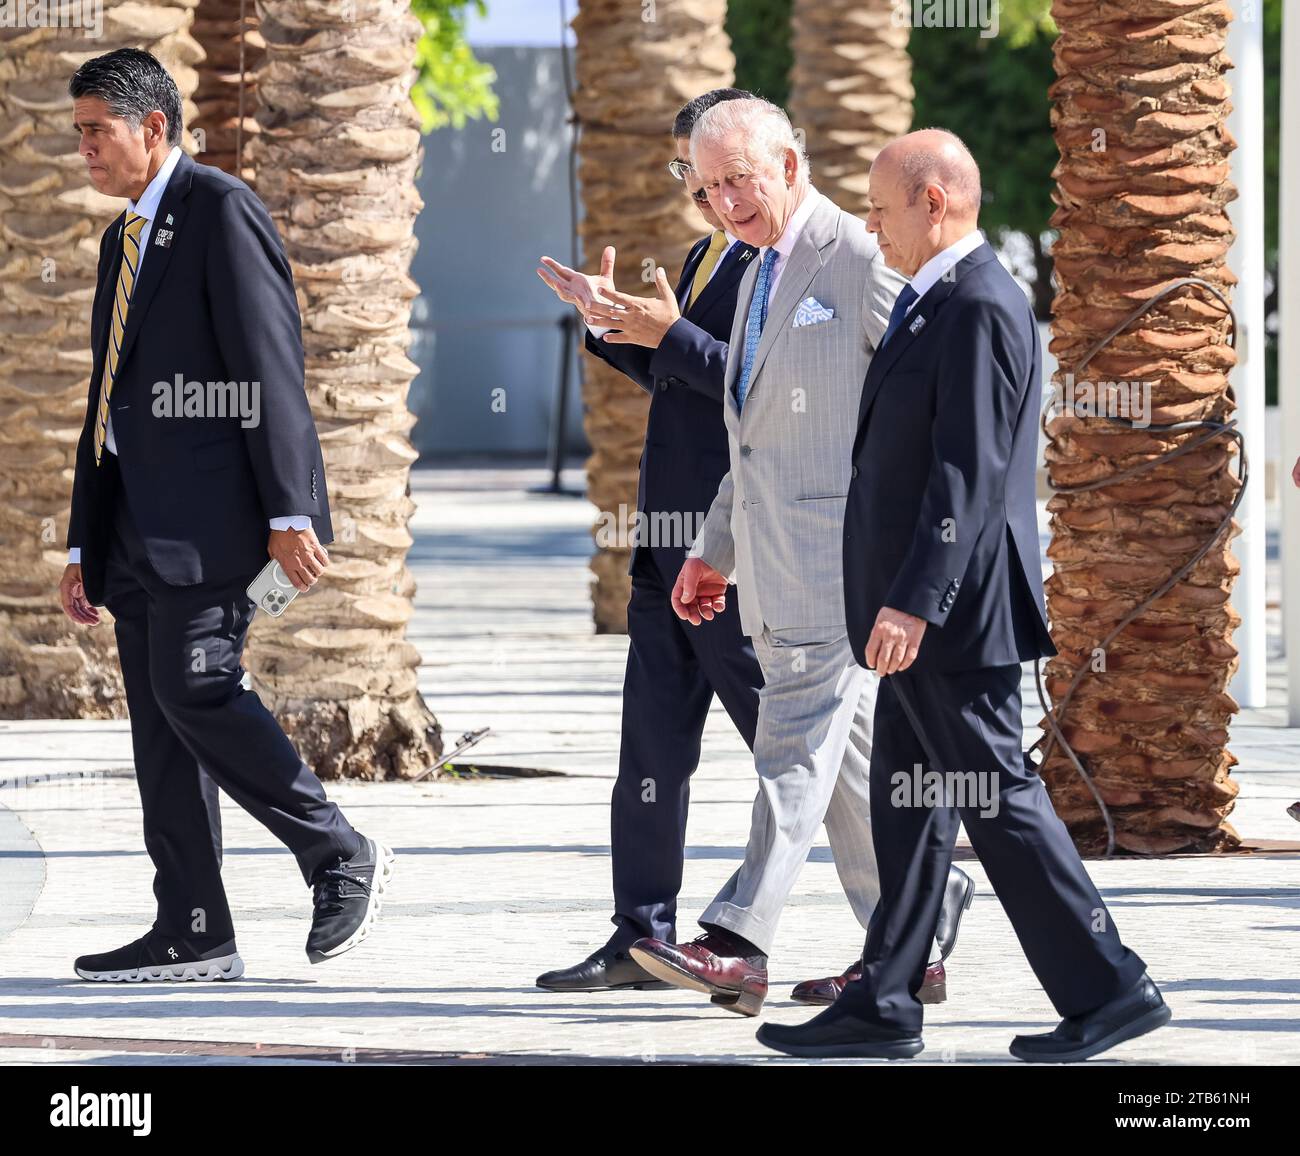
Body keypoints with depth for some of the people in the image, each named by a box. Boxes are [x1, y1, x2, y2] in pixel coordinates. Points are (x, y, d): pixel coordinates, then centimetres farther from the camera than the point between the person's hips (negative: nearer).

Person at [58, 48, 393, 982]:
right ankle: (192, 933, 5)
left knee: (194, 685, -18)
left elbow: (271, 367, -14)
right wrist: (86, 547, 20)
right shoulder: (125, 238, 22)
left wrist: (288, 512, -20)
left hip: (207, 508, -9)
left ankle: (342, 858, -5)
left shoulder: (221, 210, -6)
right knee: (158, 719, 4)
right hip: (138, 518, 9)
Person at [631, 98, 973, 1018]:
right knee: (845, 747, 10)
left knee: (797, 743, -10)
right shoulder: (762, 272, 19)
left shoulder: (858, 259, -10)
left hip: (838, 545, -9)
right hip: (772, 556, 9)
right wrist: (714, 550, 25)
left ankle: (740, 945, -15)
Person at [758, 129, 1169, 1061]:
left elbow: (969, 473, -23)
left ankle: (1107, 989, 0)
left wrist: (912, 601, -27)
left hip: (953, 608, -10)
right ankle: (885, 1006, 15)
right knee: (910, 798, 11)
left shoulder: (980, 308, -17)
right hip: (924, 607, 10)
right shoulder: (940, 301, 15)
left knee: (996, 793, -6)